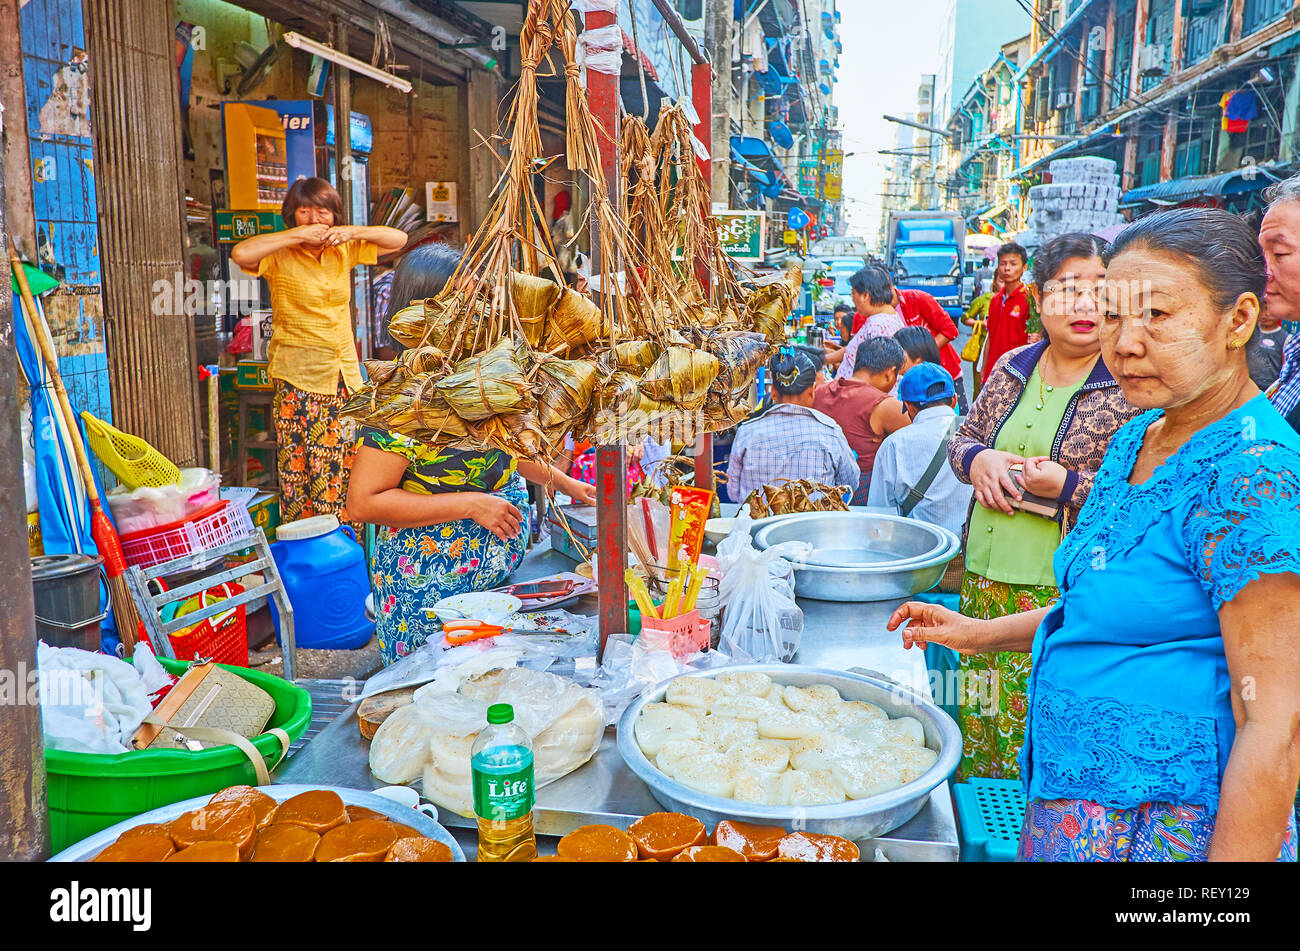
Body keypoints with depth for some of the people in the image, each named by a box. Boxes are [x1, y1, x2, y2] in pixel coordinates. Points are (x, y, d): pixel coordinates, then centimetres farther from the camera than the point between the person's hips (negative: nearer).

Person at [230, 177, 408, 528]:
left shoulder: (344, 252, 8)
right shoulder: (280, 256, -5)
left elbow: (398, 239, 12)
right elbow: (241, 253, -26)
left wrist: (354, 232, -5)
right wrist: (298, 235, -19)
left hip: (344, 373, 5)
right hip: (298, 380, -4)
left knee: (346, 467, 7)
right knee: (302, 469, -3)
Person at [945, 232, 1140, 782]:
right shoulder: (1013, 367, 9)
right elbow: (962, 437, 18)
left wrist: (1068, 486, -21)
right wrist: (978, 460, -4)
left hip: (1066, 588, -6)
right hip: (986, 576, 6)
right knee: (981, 716, 16)